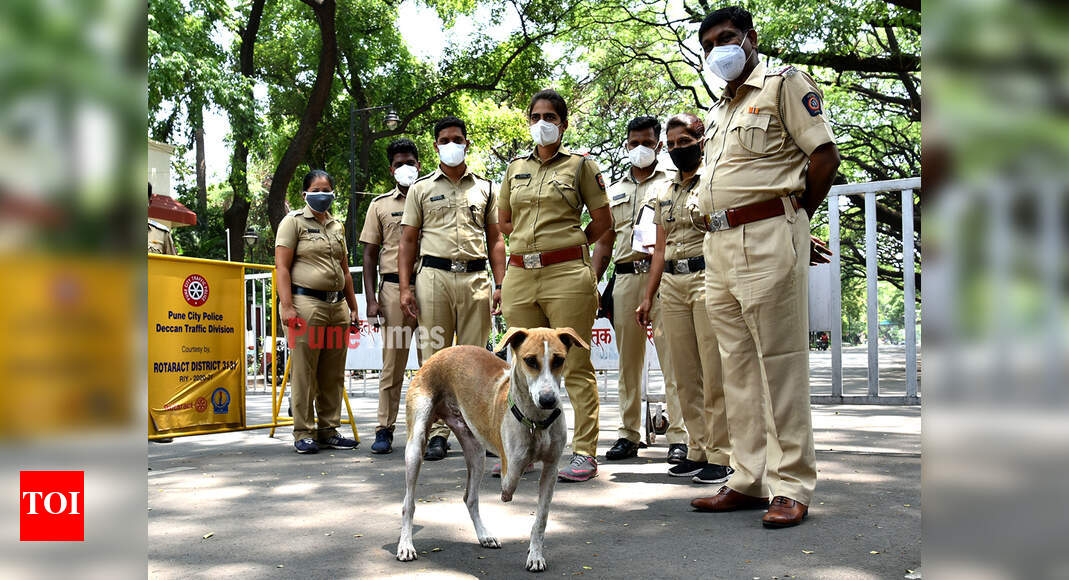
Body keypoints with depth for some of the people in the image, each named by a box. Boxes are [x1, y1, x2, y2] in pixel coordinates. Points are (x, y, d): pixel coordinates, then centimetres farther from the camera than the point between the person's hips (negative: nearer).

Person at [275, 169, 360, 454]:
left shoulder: (337, 226, 21)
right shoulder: (293, 221, 3)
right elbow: (282, 267, -5)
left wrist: (353, 307, 19)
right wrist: (287, 306, -15)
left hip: (337, 306, 6)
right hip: (306, 303, -6)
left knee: (333, 375, 7)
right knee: (304, 372, -4)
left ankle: (328, 430, 15)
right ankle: (303, 433, 3)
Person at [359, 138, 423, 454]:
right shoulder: (380, 204, 13)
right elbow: (370, 255, 10)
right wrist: (371, 300, 0)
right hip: (394, 286, 0)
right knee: (392, 360, 1)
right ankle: (384, 430, 8)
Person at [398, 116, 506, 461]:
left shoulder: (484, 188, 16)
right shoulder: (421, 188, 12)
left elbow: (495, 239, 15)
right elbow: (408, 241, 9)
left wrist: (501, 285, 5)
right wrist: (405, 288, -2)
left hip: (475, 278, 1)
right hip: (434, 276, -1)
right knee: (434, 356, -1)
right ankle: (437, 433, 5)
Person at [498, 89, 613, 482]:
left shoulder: (580, 165, 5)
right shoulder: (515, 168, 17)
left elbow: (603, 220, 6)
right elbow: (504, 222, 24)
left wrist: (566, 244, 9)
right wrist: (535, 239, 13)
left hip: (566, 274, -4)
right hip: (519, 275, 5)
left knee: (575, 367, -4)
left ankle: (584, 453, 2)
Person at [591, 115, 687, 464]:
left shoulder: (673, 182, 11)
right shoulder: (614, 191, 23)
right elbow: (604, 242, 21)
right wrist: (592, 283, 12)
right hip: (625, 276, 4)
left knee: (672, 358, -8)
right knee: (628, 360, 6)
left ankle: (678, 436, -4)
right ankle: (628, 434, 13)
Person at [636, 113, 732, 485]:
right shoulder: (665, 193, 21)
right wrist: (648, 297, 18)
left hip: (707, 278, -6)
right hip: (671, 284, 6)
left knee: (714, 371, -8)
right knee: (685, 374, 5)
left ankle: (720, 455, -2)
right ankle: (698, 450, 13)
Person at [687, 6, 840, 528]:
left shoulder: (784, 84, 2)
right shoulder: (719, 109, 25)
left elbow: (825, 155, -5)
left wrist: (795, 219, -1)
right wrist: (709, 222, 14)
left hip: (767, 238, -8)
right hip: (717, 244, 8)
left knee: (780, 363, -6)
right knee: (737, 365, 9)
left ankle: (792, 488, 0)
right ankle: (748, 480, 16)